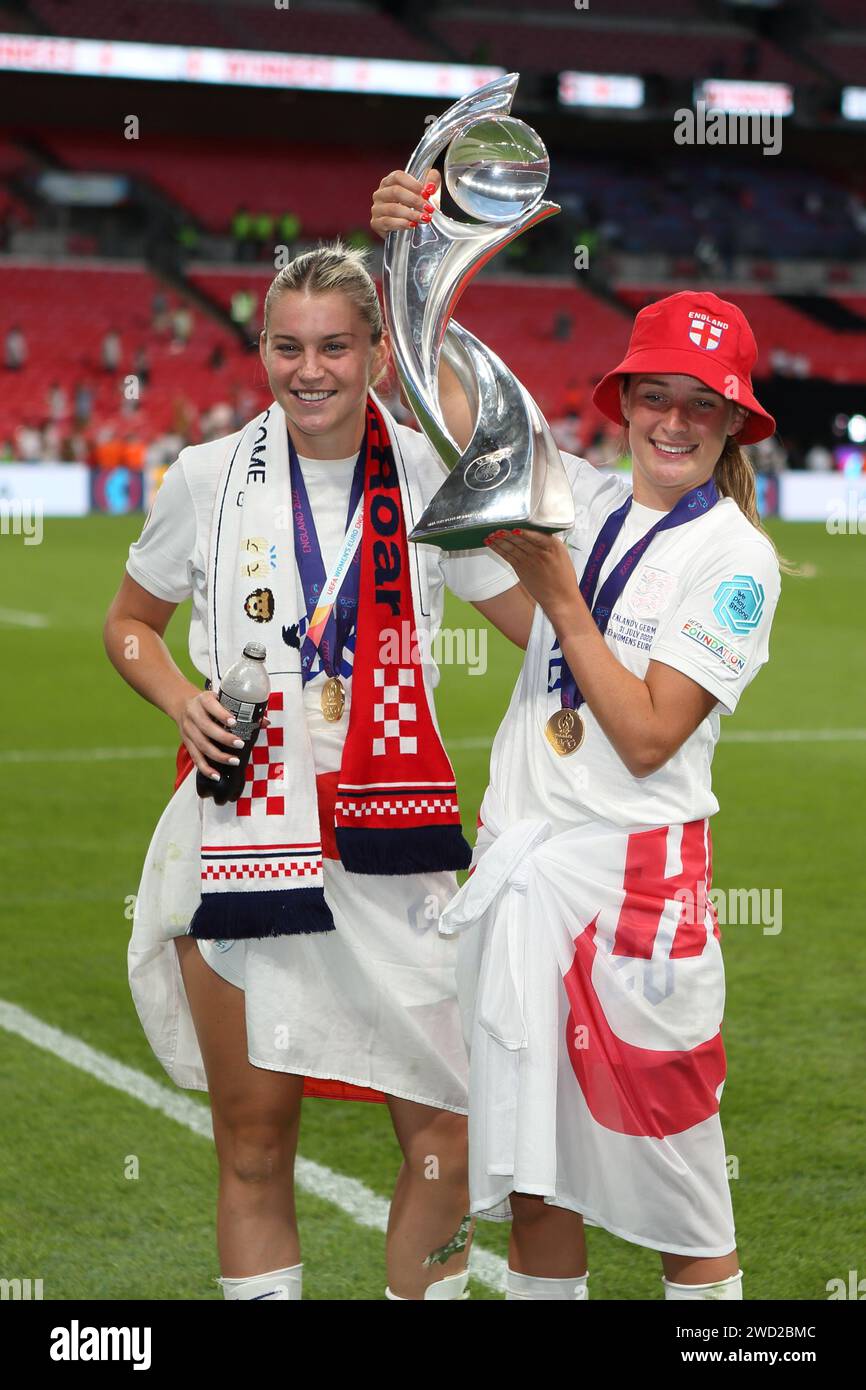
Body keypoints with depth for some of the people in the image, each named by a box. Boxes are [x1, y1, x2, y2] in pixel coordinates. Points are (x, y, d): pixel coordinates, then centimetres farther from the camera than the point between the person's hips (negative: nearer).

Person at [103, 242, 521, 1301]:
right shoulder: (209, 478, 2)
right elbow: (128, 624, 15)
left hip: (390, 846, 0)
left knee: (449, 1137, -2)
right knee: (253, 1143, 6)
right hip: (238, 836, 0)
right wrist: (181, 699, -4)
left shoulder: (430, 479, 2)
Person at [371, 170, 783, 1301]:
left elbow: (647, 739, -12)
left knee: (671, 1171, 1)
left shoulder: (737, 557, -6)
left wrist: (557, 592, -11)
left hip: (637, 873, -5)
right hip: (521, 860, 5)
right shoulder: (584, 499, 8)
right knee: (529, 1160, 10)